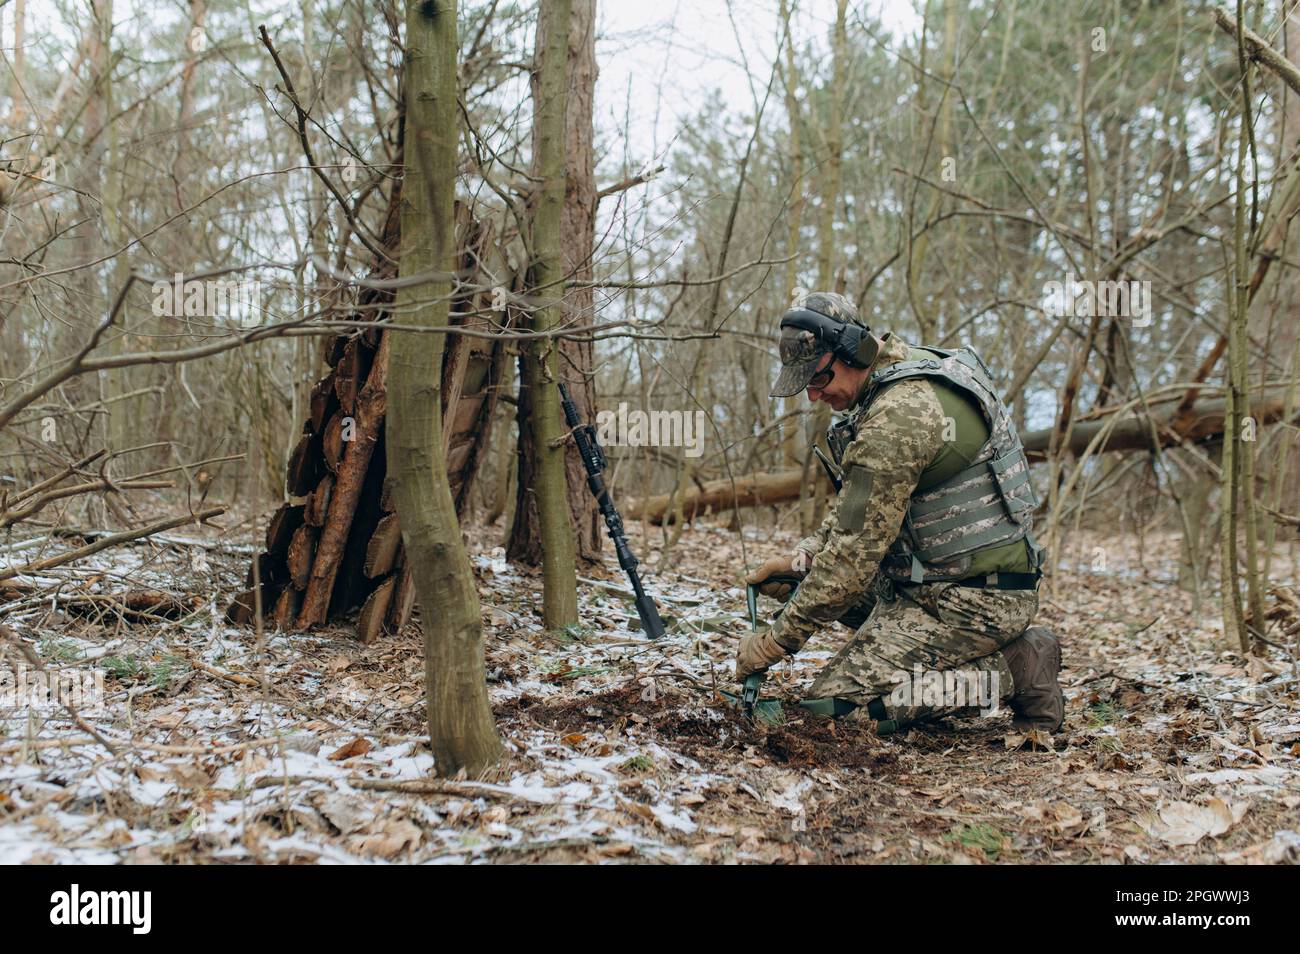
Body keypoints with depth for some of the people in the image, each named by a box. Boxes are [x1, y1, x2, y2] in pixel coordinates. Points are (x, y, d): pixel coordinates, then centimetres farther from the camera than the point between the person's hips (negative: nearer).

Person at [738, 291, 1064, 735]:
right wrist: (805, 555, 6)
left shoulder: (899, 415, -23)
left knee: (834, 702, -12)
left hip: (973, 599, -10)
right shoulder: (915, 367, 9)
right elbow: (859, 500, 19)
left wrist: (777, 640, -13)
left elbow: (856, 550, -21)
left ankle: (1010, 670, -4)